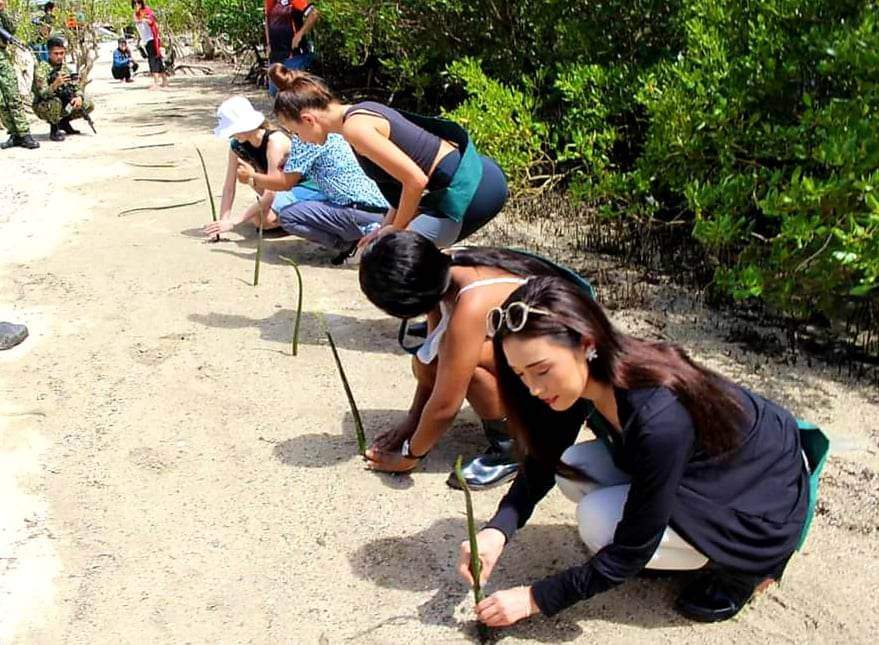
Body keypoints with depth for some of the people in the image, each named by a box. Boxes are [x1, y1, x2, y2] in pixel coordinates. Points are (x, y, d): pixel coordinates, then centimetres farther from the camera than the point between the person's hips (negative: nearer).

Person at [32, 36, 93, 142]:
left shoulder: (65, 67, 1)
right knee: (56, 102, -39)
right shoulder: (42, 68, -18)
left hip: (63, 104, 6)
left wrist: (79, 97, -17)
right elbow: (43, 94, -28)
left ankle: (64, 122, 13)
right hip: (43, 108, -6)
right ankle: (54, 129, -13)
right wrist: (55, 85, -48)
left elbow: (76, 87, 7)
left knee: (88, 106, -4)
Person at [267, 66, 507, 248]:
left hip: (468, 190, -10)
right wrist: (388, 227, 13)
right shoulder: (361, 112, 14)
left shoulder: (355, 127, -15)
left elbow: (415, 180, -20)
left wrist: (397, 229, -5)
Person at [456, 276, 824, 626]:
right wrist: (498, 530, -23)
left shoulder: (658, 419, -38)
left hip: (763, 501, -7)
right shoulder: (590, 375, -17)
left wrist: (536, 599, -21)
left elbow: (631, 549, -28)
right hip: (696, 473, 7)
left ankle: (740, 563, 0)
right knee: (572, 470, -10)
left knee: (599, 521, -22)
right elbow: (543, 461, -6)